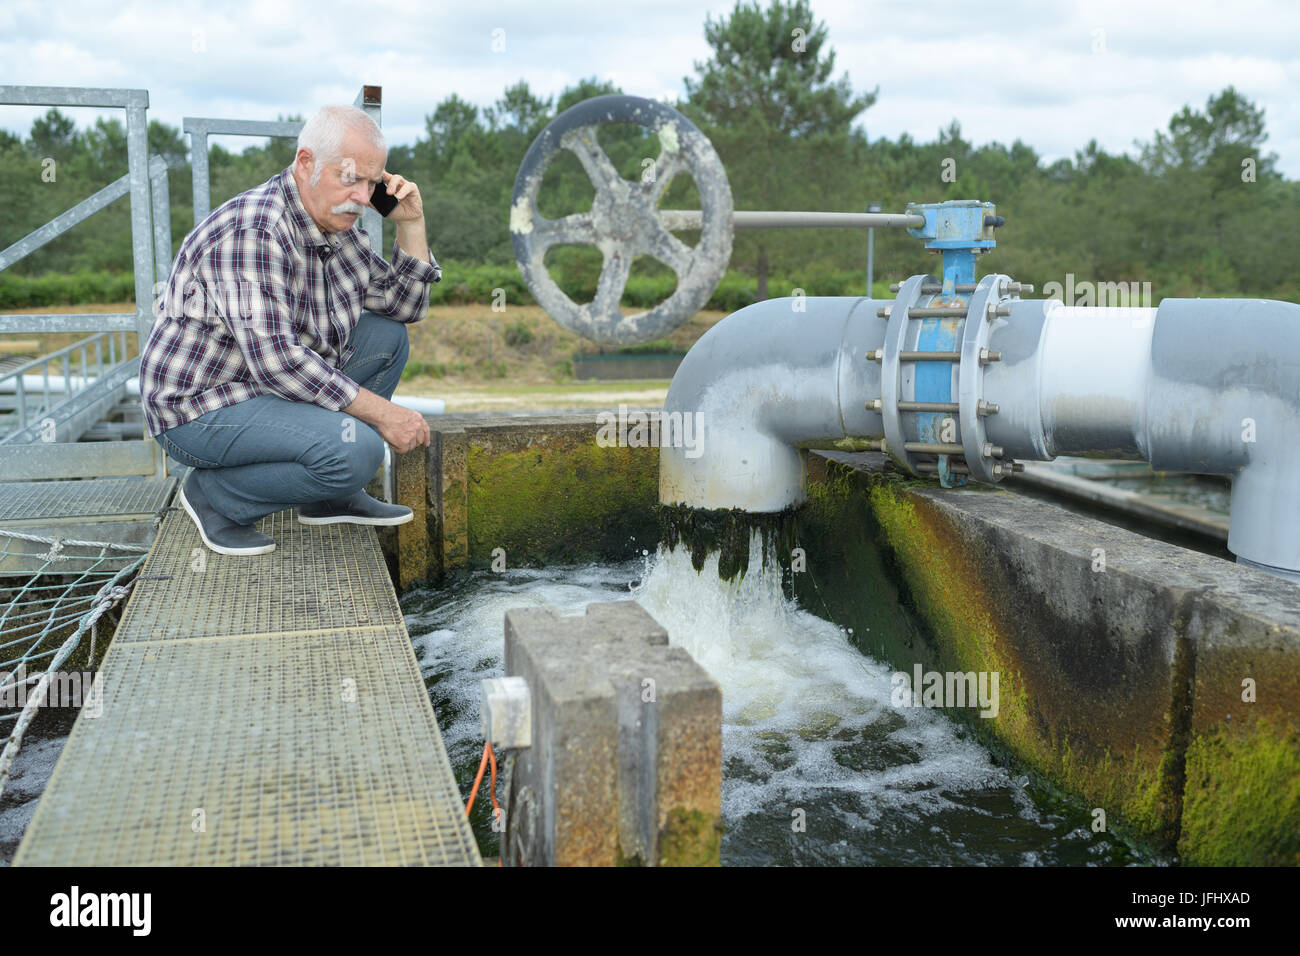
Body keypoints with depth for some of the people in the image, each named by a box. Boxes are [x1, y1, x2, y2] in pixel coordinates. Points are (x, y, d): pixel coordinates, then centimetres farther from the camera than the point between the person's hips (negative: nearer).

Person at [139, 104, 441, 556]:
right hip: (199, 410, -10)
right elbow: (274, 358, -32)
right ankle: (216, 495, -4)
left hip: (270, 389, 10)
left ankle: (330, 496, 9)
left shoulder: (335, 226, 5)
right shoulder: (254, 229, -25)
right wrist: (382, 412, -28)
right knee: (356, 449, -29)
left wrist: (411, 223, -2)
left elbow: (404, 306, 12)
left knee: (387, 336, 6)